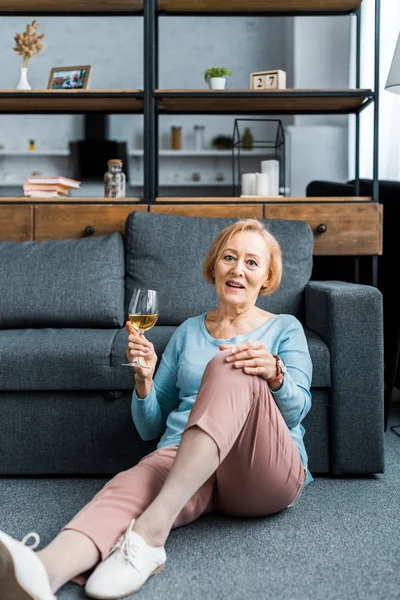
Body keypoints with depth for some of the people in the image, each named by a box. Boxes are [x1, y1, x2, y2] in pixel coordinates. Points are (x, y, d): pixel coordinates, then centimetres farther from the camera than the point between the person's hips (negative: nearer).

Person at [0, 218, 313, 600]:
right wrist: (144, 380, 1)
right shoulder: (188, 331, 25)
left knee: (228, 368, -31)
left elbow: (297, 410, 2)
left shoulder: (285, 329, 19)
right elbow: (151, 427, 23)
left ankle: (152, 527, -46)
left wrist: (274, 373, -20)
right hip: (181, 458, 2)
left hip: (265, 473, -2)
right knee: (128, 485, -35)